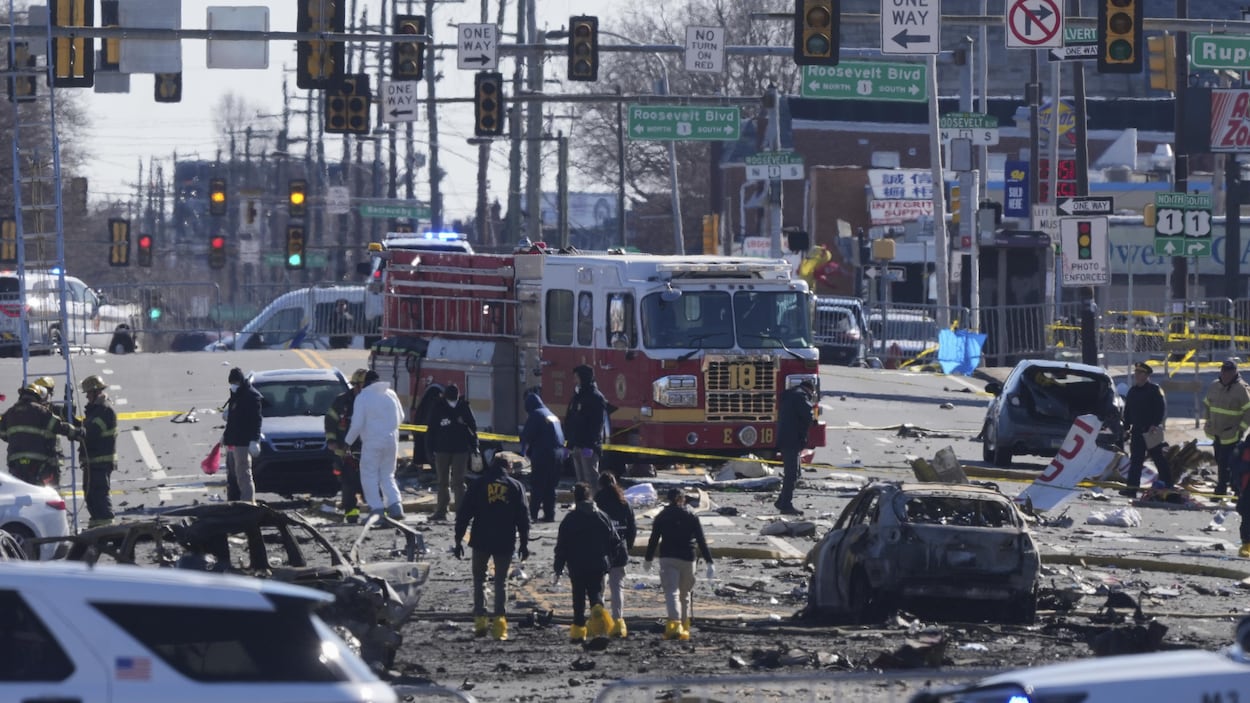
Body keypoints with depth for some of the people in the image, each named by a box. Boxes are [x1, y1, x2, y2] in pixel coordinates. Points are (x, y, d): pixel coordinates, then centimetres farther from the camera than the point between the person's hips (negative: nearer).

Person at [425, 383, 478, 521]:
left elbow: (473, 427, 8)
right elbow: (430, 430, 4)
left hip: (460, 451, -1)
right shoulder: (438, 409, 2)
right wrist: (429, 449, -2)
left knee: (458, 482, -3)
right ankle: (441, 511, 12)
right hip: (442, 450, 1)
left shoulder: (464, 408, 3)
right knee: (443, 482, 7)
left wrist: (474, 446, 2)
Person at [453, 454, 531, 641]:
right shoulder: (515, 486, 4)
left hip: (481, 541, -1)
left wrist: (458, 540, 6)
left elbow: (464, 513, 1)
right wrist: (524, 543, 10)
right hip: (506, 542, 1)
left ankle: (480, 619, 0)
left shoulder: (478, 485, 3)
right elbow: (523, 516, 4)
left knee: (479, 578, 13)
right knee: (501, 581, 7)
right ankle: (500, 621, -7)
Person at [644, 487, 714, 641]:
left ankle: (674, 623, -32)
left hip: (667, 559, -1)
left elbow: (653, 539, 6)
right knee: (685, 594, 15)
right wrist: (709, 562, 1)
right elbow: (701, 542, 0)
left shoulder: (662, 517, 3)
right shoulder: (691, 517, 3)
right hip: (687, 559, 1)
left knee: (671, 592, -11)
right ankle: (684, 627, 21)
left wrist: (648, 559, 20)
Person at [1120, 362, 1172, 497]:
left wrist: (1155, 424, -21)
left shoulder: (1154, 390, -6)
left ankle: (1168, 484, 9)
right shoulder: (1132, 392, 14)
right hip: (1137, 431, 6)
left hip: (1152, 430, -6)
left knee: (1158, 458, 1)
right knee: (1135, 460, 2)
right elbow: (1127, 411, 19)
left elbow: (1162, 409, -12)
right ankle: (1132, 488, 3)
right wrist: (1126, 427, 11)